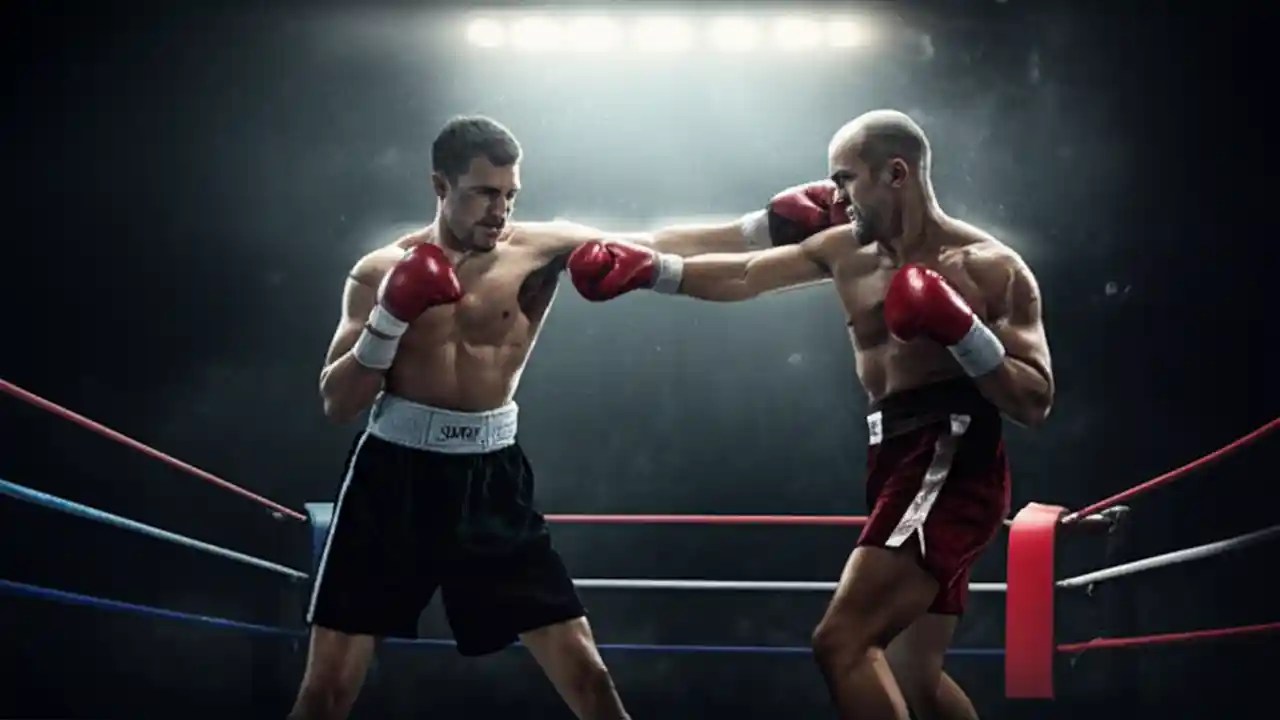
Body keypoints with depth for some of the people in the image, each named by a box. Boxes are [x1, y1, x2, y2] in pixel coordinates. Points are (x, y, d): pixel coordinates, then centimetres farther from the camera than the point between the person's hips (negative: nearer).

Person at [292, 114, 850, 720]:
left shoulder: (541, 250, -1)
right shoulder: (380, 273, -2)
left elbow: (650, 250, -12)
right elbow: (336, 404, -3)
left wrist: (764, 227, -25)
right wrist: (390, 320, -18)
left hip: (491, 477, 1)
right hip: (395, 473, -1)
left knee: (582, 668, -2)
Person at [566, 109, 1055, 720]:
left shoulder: (988, 268, -9)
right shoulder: (845, 251, 11)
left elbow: (1036, 402, -13)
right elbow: (742, 276, 18)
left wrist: (958, 329, -25)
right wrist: (648, 268, 8)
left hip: (951, 469, -9)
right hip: (899, 467, 9)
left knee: (841, 643, -21)